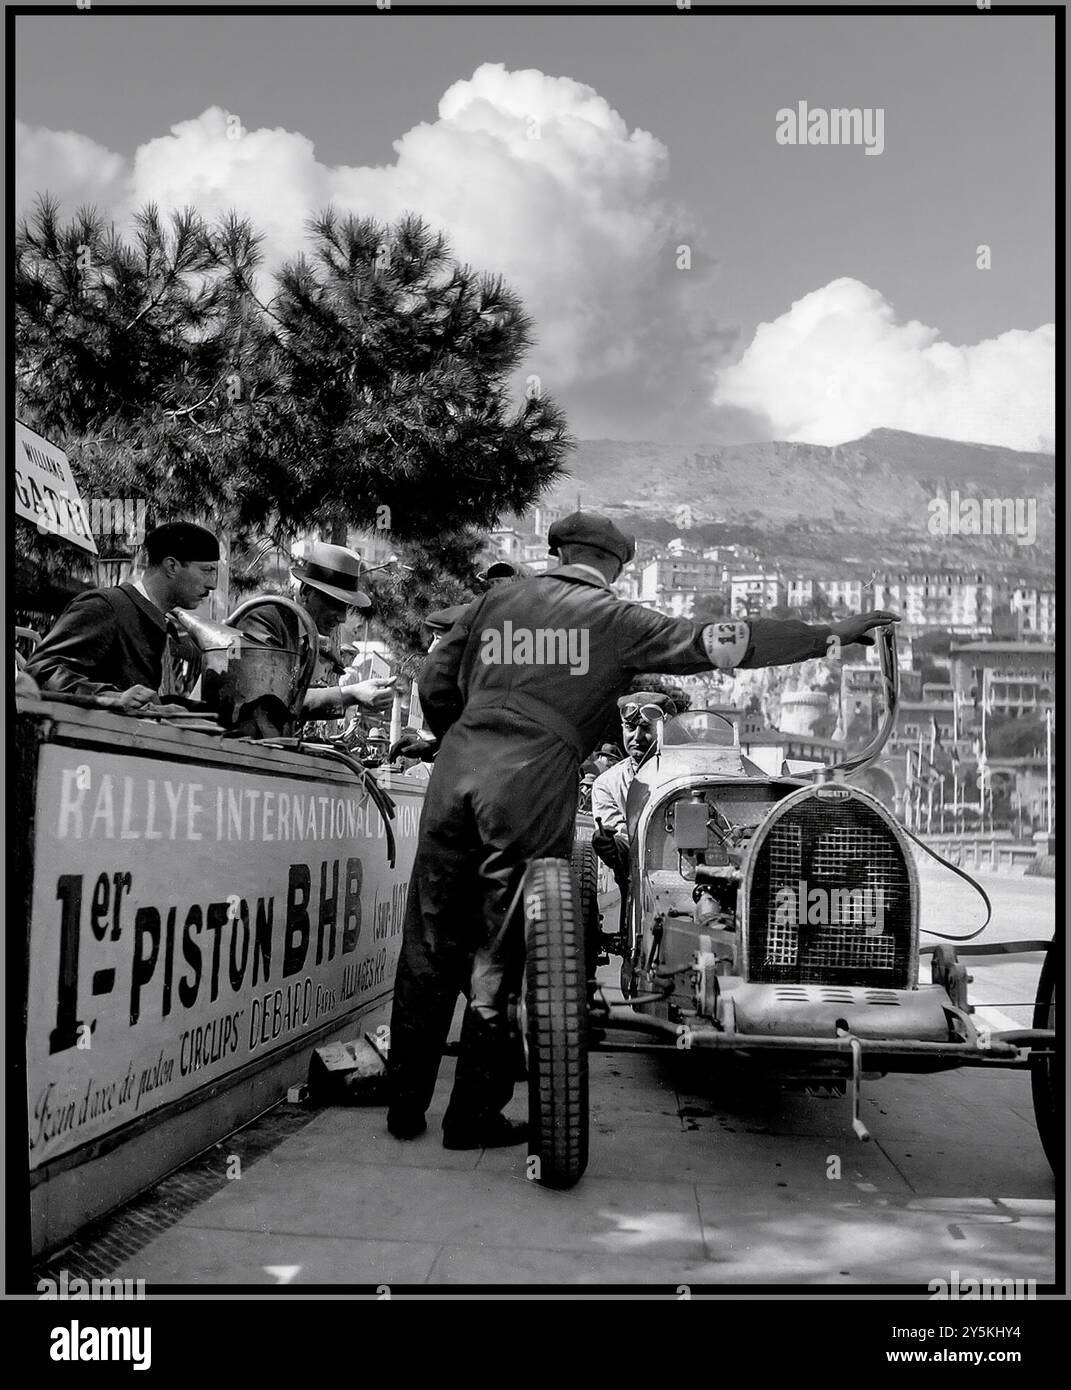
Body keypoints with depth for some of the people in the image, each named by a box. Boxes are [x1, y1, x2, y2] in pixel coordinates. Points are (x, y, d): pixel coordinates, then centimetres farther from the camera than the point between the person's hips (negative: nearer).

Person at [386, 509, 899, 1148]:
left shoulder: (496, 600, 16)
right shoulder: (616, 619, 5)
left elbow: (435, 683, 18)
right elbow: (717, 642, 0)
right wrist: (830, 635, 6)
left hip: (455, 775, 4)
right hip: (531, 790, -4)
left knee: (429, 950, 12)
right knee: (498, 959, 6)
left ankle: (405, 1107, 21)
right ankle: (474, 1118, 15)